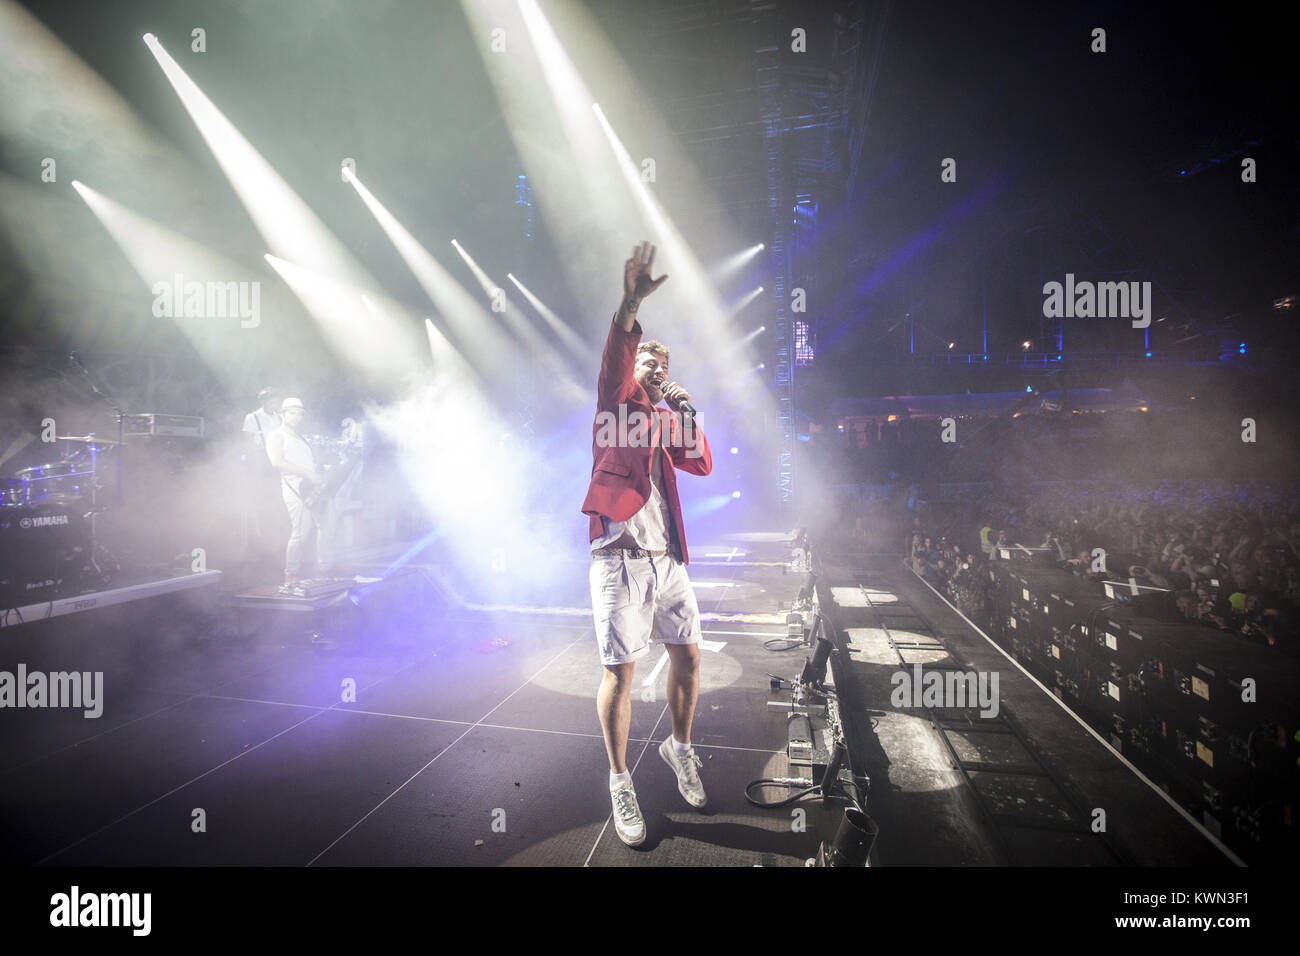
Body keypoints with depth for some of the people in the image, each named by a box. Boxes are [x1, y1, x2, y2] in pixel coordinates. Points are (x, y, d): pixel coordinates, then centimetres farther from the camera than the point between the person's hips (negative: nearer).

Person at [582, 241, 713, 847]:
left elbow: (703, 465, 10)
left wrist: (687, 413, 3)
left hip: (668, 558, 6)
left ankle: (679, 748, 34)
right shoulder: (616, 401, 5)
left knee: (688, 657, 10)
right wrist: (629, 306, -34)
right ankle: (619, 782, 15)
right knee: (620, 671, -3)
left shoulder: (670, 420, 21)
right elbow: (615, 360, -17)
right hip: (620, 558, -5)